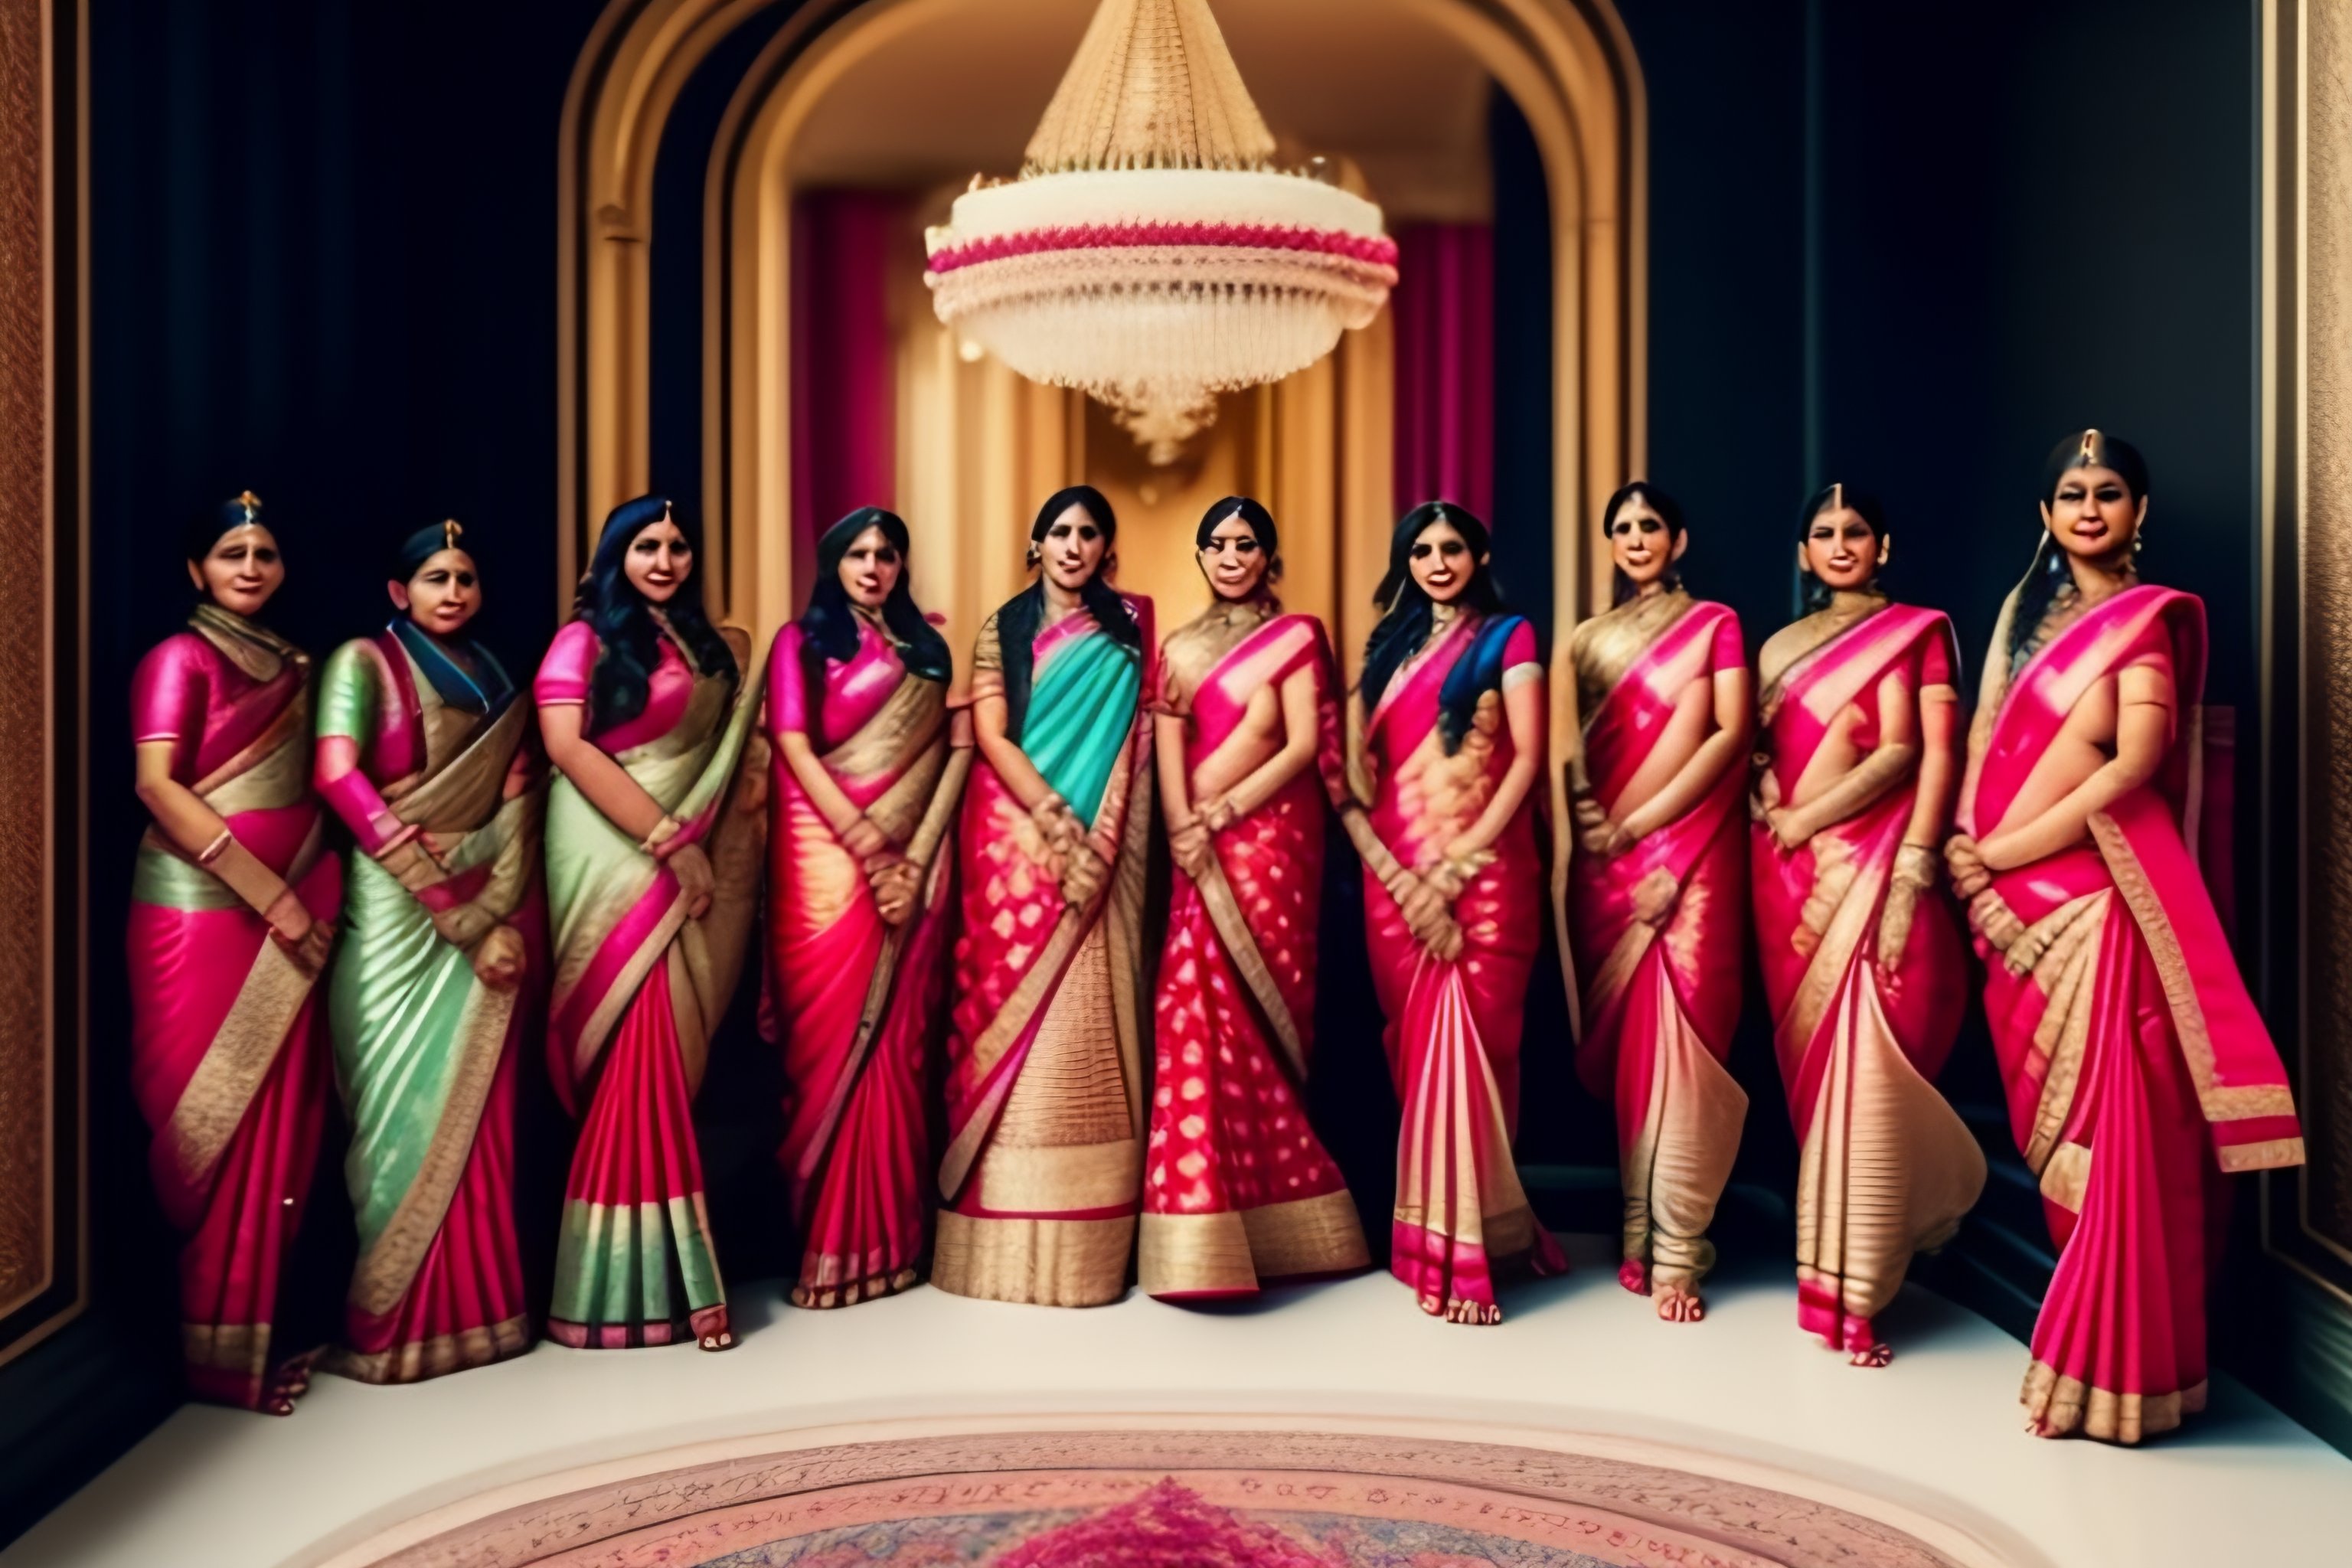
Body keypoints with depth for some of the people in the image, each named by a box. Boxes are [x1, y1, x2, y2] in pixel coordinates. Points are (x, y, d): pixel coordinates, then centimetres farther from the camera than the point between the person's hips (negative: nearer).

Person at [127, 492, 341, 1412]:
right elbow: (157, 786, -14)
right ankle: (220, 1349, 4)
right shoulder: (180, 658, -3)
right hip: (202, 916, -6)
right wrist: (268, 893, -18)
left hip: (289, 920, 6)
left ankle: (261, 1324, 16)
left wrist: (311, 898, 3)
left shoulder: (294, 669, 16)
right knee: (216, 1129, -3)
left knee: (280, 1126, 7)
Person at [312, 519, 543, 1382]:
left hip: (489, 907, 5)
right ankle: (391, 1315, 4)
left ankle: (473, 1304, 14)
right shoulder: (363, 661, 1)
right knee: (406, 1101, -4)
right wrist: (447, 900, -17)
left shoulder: (496, 681, 16)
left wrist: (501, 912, -8)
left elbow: (519, 801, 9)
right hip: (395, 911, -4)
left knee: (476, 1103, 5)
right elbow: (338, 776, -13)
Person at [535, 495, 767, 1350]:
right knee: (636, 1055, -8)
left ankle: (651, 1267, 14)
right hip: (616, 859, -5)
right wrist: (668, 839, -16)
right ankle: (630, 1278, -1)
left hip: (695, 862, 5)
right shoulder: (586, 639, 0)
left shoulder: (717, 647, 17)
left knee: (664, 1054, 5)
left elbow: (741, 750, 20)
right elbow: (567, 745, -13)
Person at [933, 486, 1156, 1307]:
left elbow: (1145, 729, 7)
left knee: (1086, 1017, -2)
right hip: (1014, 833, 0)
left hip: (1099, 843, 1)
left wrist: (1093, 834, -5)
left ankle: (1085, 1237, 3)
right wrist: (1054, 820, -13)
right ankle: (1007, 1233, 1)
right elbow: (990, 735, -1)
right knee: (1011, 1005, -4)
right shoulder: (1003, 628, 9)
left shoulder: (1130, 625, 11)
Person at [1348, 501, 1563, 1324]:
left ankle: (1466, 1246, -2)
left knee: (1470, 1043, -7)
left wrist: (1457, 863, -12)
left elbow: (1528, 757, -4)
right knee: (1414, 1046, 5)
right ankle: (1432, 1233, 15)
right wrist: (1401, 875, -5)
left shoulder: (1508, 637, 5)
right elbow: (1358, 762, 9)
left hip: (1484, 867, -4)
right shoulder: (1388, 645, 17)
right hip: (1396, 871, 4)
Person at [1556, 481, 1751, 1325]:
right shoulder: (1588, 640, 16)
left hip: (1692, 844, -3)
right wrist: (1590, 821, -9)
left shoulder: (1715, 623, 7)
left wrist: (1646, 819, -10)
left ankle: (1676, 1250, -7)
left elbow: (1730, 732, -3)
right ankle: (1640, 1235, 11)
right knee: (1625, 1039, 4)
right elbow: (1568, 753, 10)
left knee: (1680, 1034, -9)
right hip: (1607, 857, 4)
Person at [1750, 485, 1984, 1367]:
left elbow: (1932, 753, -5)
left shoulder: (1919, 631, 5)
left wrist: (1912, 872, -15)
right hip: (1792, 873, 5)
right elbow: (1761, 752, 14)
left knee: (1864, 1070, -10)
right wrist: (1772, 811, -9)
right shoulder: (1781, 647, 19)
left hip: (1874, 865, -5)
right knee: (1813, 1065, 6)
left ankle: (1853, 1289, -4)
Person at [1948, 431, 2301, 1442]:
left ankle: (2110, 1370, 2)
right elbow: (1987, 741, 16)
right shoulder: (2028, 611, 17)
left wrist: (2000, 852, -12)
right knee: (2054, 1131, 10)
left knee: (2111, 1131, -5)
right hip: (2016, 903, 7)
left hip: (2096, 899, -7)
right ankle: (2090, 1341, 20)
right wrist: (1966, 846, -1)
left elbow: (2134, 767, -13)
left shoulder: (2148, 618, -3)